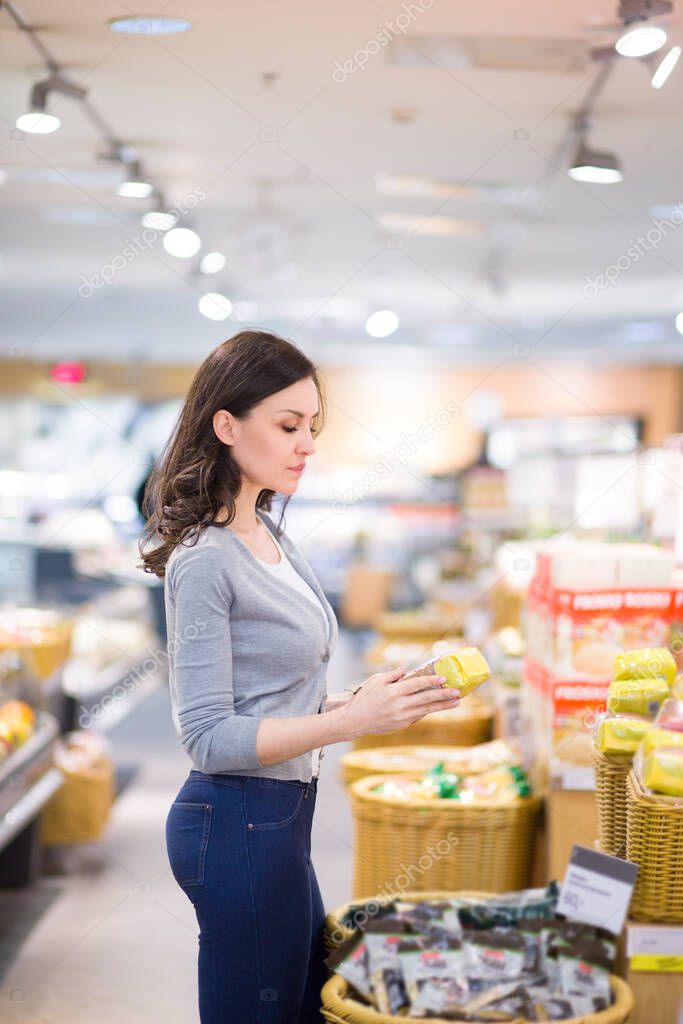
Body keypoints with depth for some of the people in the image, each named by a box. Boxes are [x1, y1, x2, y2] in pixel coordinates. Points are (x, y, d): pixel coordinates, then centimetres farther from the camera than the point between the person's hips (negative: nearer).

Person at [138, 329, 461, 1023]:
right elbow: (208, 737, -19)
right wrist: (349, 721, -25)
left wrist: (365, 701, 3)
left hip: (277, 814, 9)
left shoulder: (269, 537, 10)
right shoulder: (205, 560, -17)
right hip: (238, 819, -9)